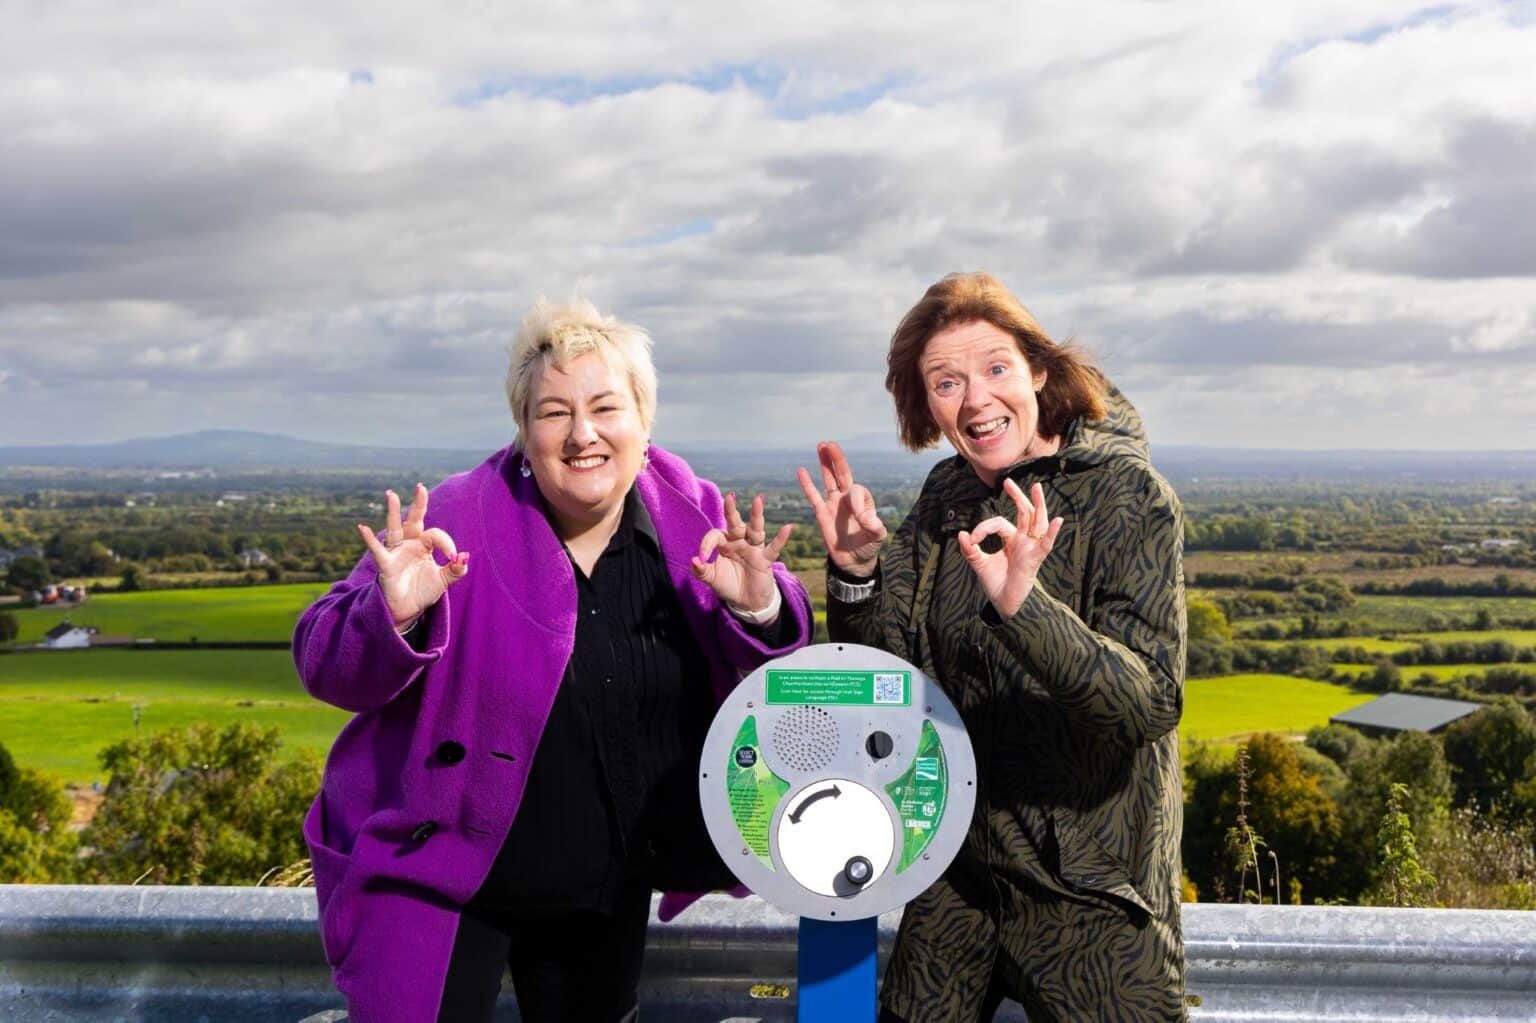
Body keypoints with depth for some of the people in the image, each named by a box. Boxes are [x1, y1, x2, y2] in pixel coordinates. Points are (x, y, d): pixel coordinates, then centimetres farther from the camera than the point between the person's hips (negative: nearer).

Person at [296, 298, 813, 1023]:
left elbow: (774, 683, -3)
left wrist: (759, 609, -25)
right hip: (446, 885, -3)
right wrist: (395, 615, -36)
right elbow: (324, 663, -14)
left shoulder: (695, 520, -7)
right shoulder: (460, 520, -17)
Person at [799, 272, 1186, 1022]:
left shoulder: (1129, 497, -15)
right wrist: (855, 572, -18)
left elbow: (1152, 702, -25)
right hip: (960, 871, 5)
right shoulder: (946, 497, 0)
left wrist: (1024, 604, -40)